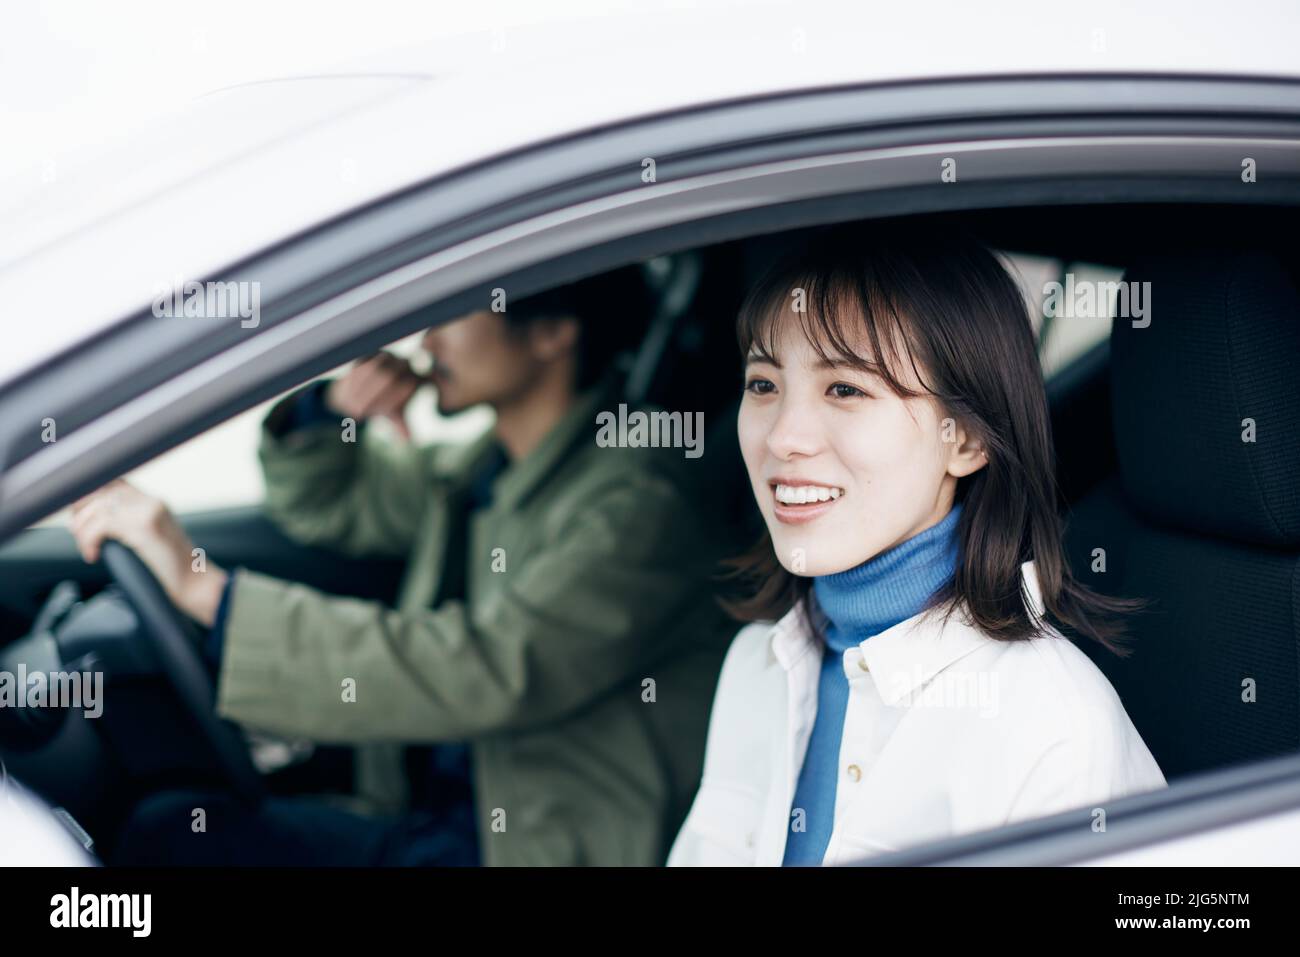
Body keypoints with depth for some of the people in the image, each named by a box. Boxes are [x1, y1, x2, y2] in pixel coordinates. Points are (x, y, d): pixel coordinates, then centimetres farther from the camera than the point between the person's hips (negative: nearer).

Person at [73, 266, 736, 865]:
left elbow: (488, 672, -29)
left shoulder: (635, 505, -16)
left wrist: (209, 591, -30)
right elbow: (321, 503, 27)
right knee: (169, 828, -9)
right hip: (426, 827, 8)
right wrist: (331, 408, 2)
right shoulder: (488, 470, 11)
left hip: (550, 849, -8)